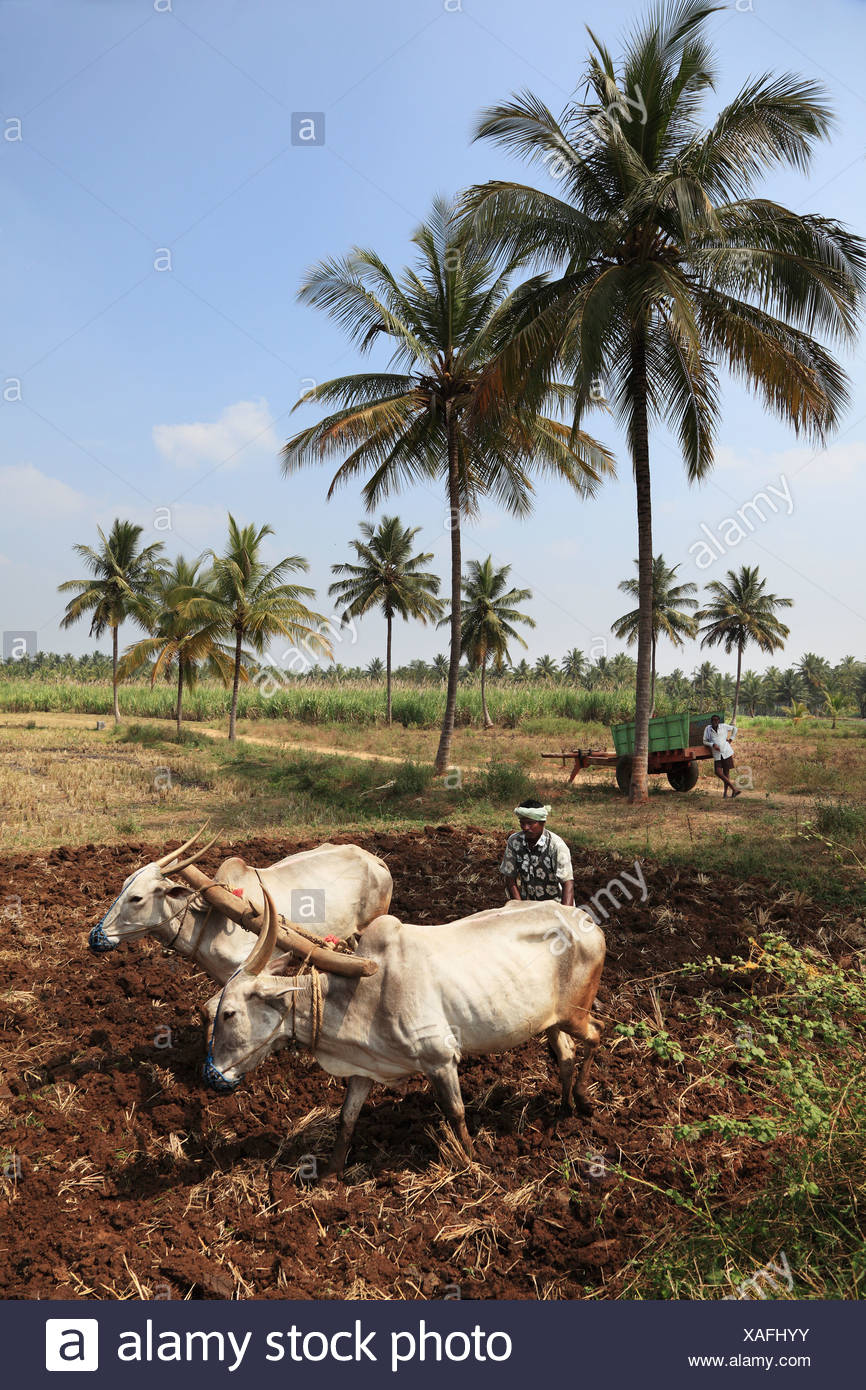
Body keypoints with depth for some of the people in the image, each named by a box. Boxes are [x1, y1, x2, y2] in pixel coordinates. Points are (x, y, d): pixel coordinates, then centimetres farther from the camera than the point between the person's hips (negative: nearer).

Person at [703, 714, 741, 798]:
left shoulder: (723, 726, 2)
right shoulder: (708, 729, 2)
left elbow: (734, 728, 19)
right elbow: (705, 741, 6)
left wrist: (731, 738, 11)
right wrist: (713, 745, -11)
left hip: (727, 752, 0)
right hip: (717, 754, 0)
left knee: (726, 772, 3)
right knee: (718, 772, -14)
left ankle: (725, 792, 11)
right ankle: (734, 788, -8)